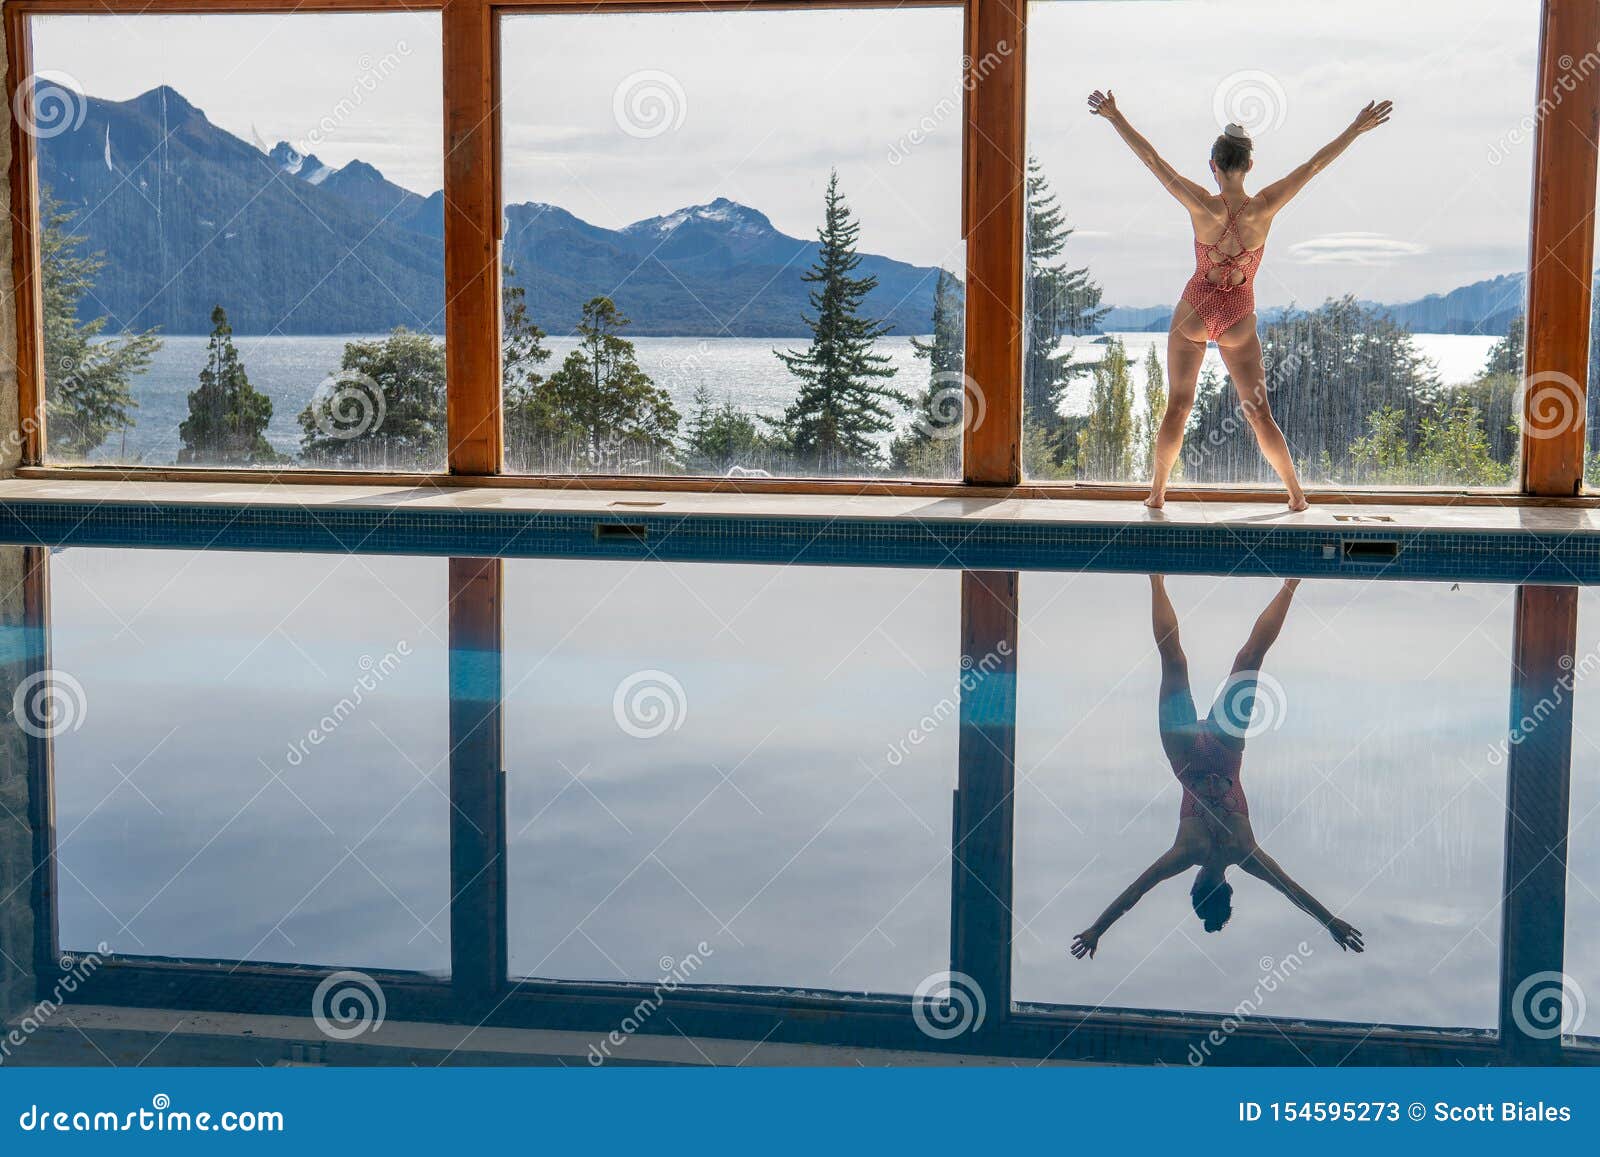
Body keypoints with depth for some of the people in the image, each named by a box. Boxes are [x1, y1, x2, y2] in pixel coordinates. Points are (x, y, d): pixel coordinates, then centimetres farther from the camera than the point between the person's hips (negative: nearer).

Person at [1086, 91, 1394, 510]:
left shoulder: (1201, 205, -16)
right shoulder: (1263, 208, -14)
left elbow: (1151, 158, -11)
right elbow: (1315, 165, -8)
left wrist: (1114, 116, -5)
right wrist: (1357, 129, -1)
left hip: (1194, 312, -1)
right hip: (1240, 321, 1)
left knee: (1177, 408, 9)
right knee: (1260, 414, 9)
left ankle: (1157, 493, 12)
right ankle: (1296, 494, 15)